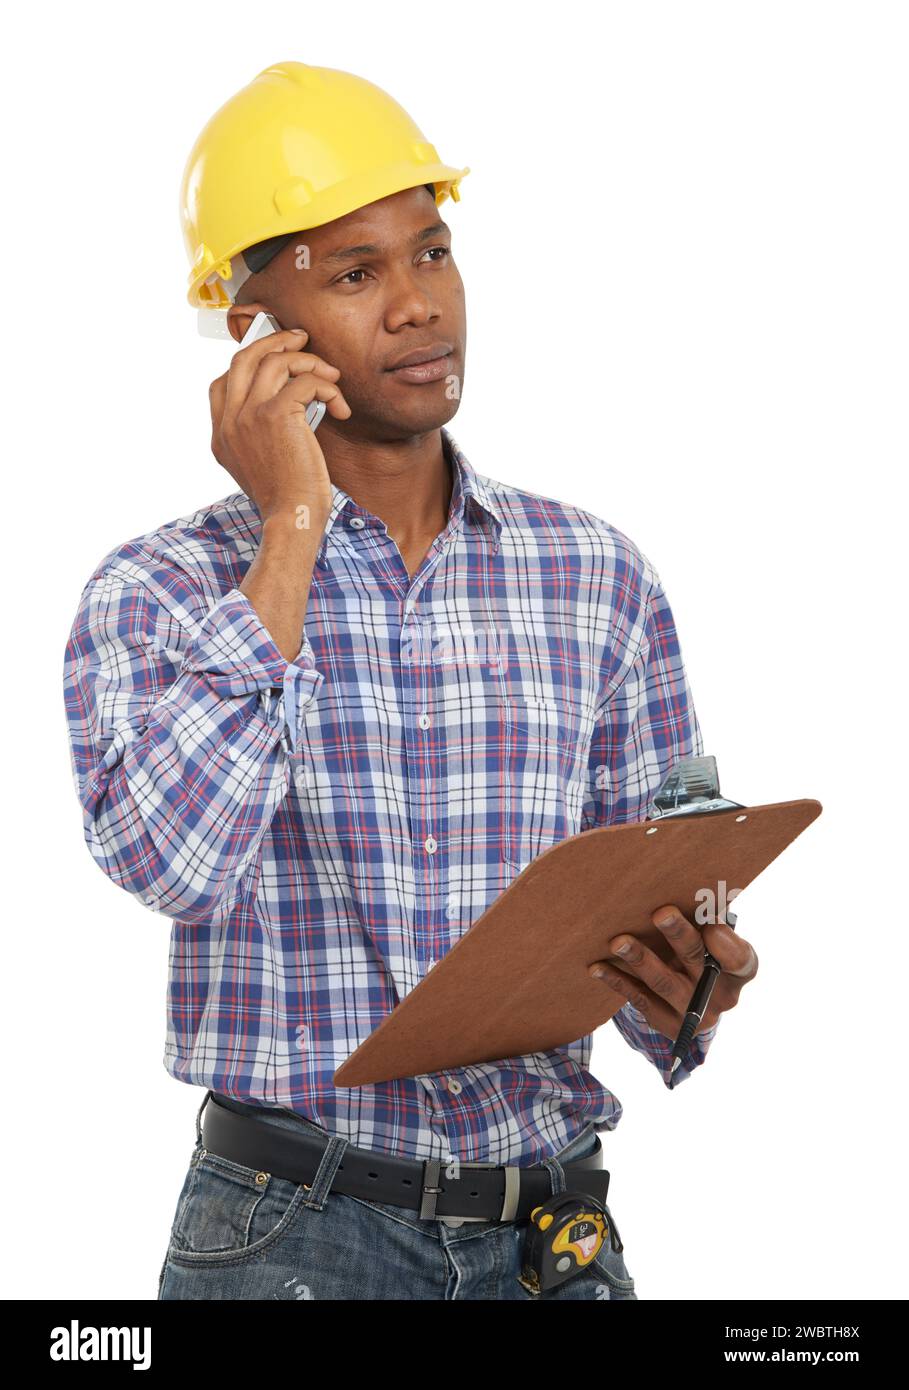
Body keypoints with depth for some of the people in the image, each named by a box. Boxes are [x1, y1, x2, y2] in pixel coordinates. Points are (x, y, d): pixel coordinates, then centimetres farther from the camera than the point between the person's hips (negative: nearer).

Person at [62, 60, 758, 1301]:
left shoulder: (600, 580, 5)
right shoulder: (157, 593, -3)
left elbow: (668, 919, 9)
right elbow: (171, 860, -22)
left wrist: (682, 999, -14)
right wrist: (290, 533, -16)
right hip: (290, 1238, -2)